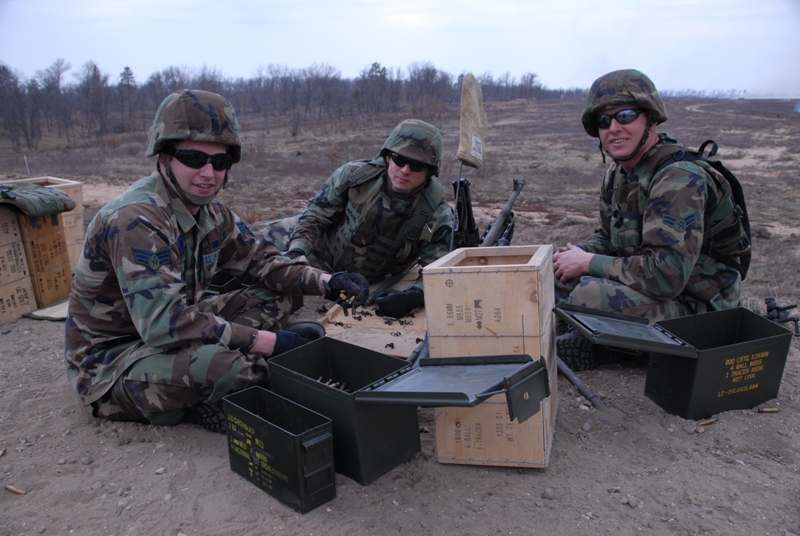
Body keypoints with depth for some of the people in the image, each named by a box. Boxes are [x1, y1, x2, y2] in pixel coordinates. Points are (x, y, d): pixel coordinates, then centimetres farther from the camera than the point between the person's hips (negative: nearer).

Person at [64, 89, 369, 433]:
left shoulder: (210, 212, 0)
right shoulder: (136, 220, -27)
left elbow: (261, 261, 5)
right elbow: (163, 322, -35)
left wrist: (325, 282, -14)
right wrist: (269, 342, -34)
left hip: (172, 334, 9)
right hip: (110, 362, -9)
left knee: (276, 296, -1)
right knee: (224, 365, -37)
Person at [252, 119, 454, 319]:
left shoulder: (438, 215, -30)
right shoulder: (357, 174, -27)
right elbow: (314, 217, -16)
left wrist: (413, 296, -50)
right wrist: (296, 252, -33)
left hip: (361, 279, -1)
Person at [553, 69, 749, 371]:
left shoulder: (680, 179, -24)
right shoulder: (619, 173, 4)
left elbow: (667, 274, -33)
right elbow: (609, 237, 15)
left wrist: (589, 263, -23)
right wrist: (577, 254, -8)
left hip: (694, 308, -9)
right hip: (647, 287, 9)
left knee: (589, 295, -33)